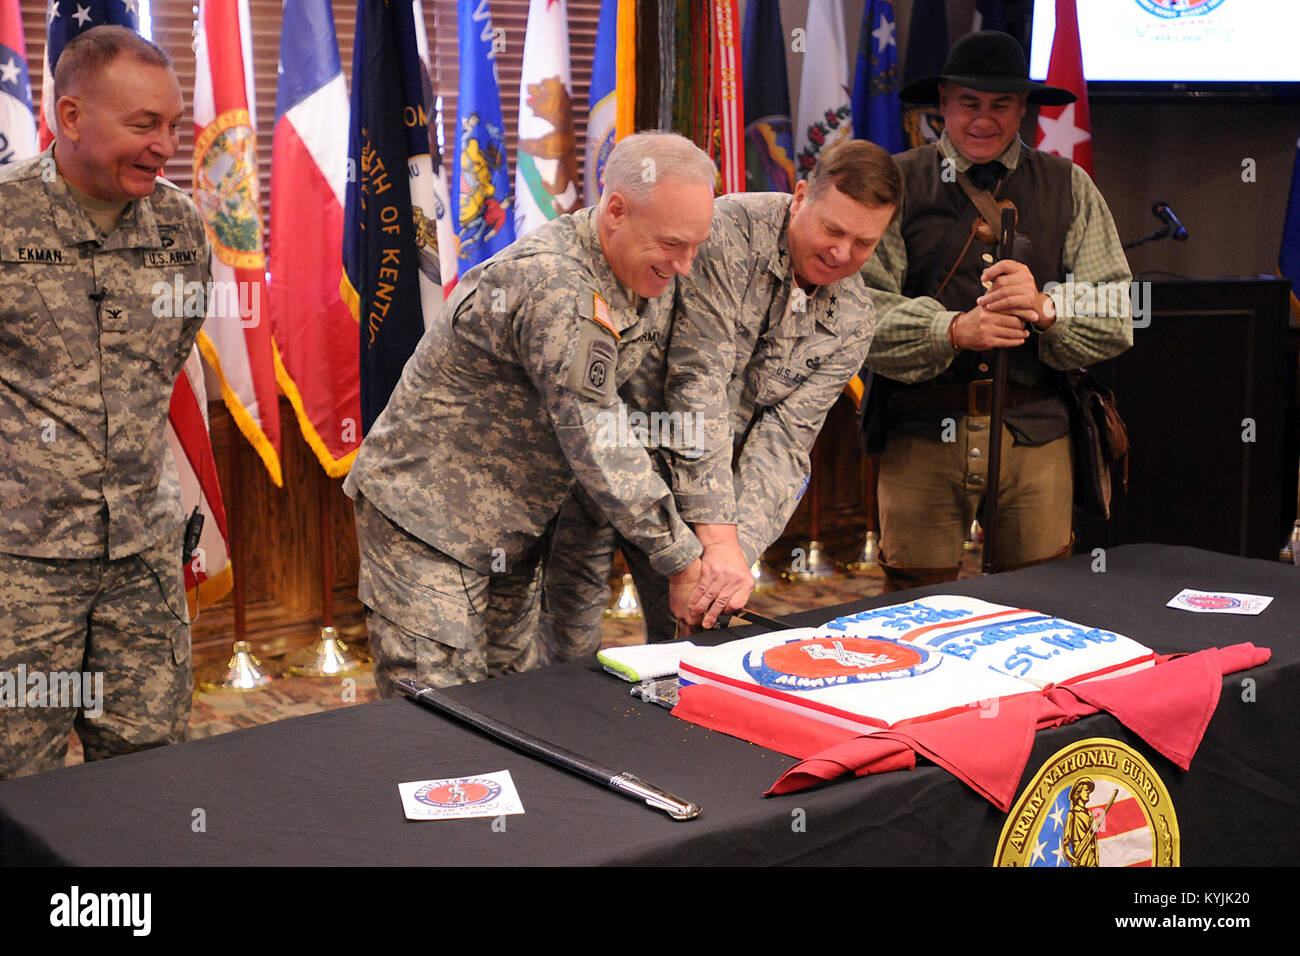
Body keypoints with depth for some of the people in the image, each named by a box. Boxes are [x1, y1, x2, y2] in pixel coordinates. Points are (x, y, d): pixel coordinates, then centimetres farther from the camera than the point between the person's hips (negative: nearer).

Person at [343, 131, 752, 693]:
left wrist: (720, 537, -13)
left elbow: (695, 392, -3)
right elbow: (598, 446, -28)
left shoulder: (652, 272, -1)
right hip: (428, 516, -8)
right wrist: (685, 563, -21)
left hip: (511, 529, 9)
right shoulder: (551, 287, -29)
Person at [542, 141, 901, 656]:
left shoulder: (851, 323, -5)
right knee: (570, 645, -1)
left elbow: (783, 443, -11)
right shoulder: (729, 232, -23)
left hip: (692, 477, 5)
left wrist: (740, 547, -28)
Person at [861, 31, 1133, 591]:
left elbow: (1118, 320, 4)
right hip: (922, 433, -2)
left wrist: (1046, 308, -15)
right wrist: (953, 330, -21)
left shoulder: (1069, 188, 12)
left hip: (1036, 434, 2)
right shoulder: (896, 184, 5)